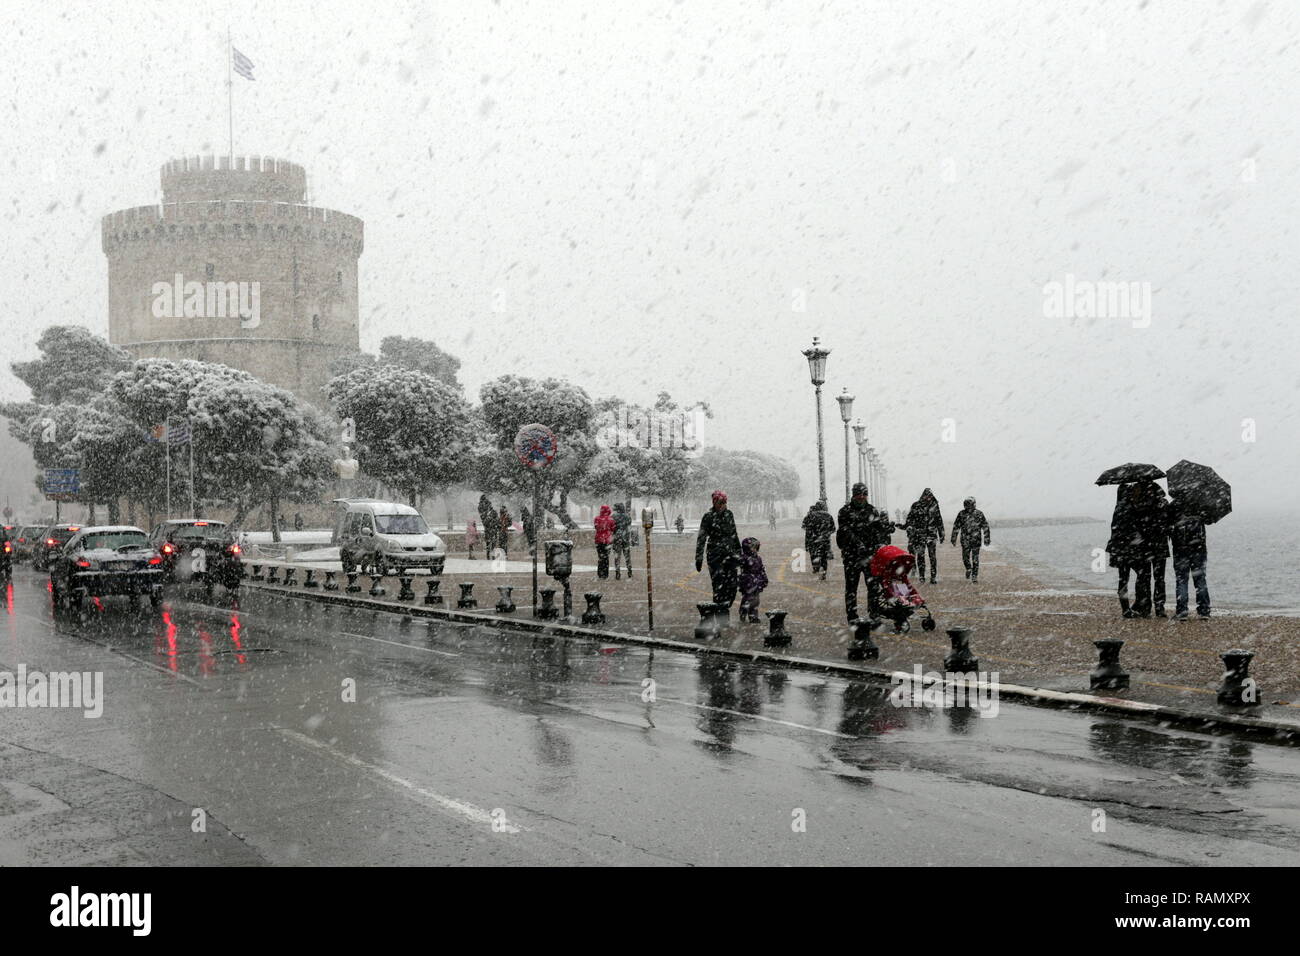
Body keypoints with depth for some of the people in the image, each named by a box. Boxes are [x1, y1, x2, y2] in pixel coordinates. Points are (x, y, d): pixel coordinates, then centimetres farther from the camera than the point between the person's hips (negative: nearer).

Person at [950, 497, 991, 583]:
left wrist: (986, 539, 1)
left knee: (975, 559, -4)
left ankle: (974, 577, 3)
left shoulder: (979, 514, -3)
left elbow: (985, 526, 3)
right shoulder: (961, 514, 0)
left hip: (976, 540, -2)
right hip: (965, 540, 2)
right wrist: (954, 539, 6)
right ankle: (969, 569, 36)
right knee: (965, 558, 5)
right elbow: (956, 527, 6)